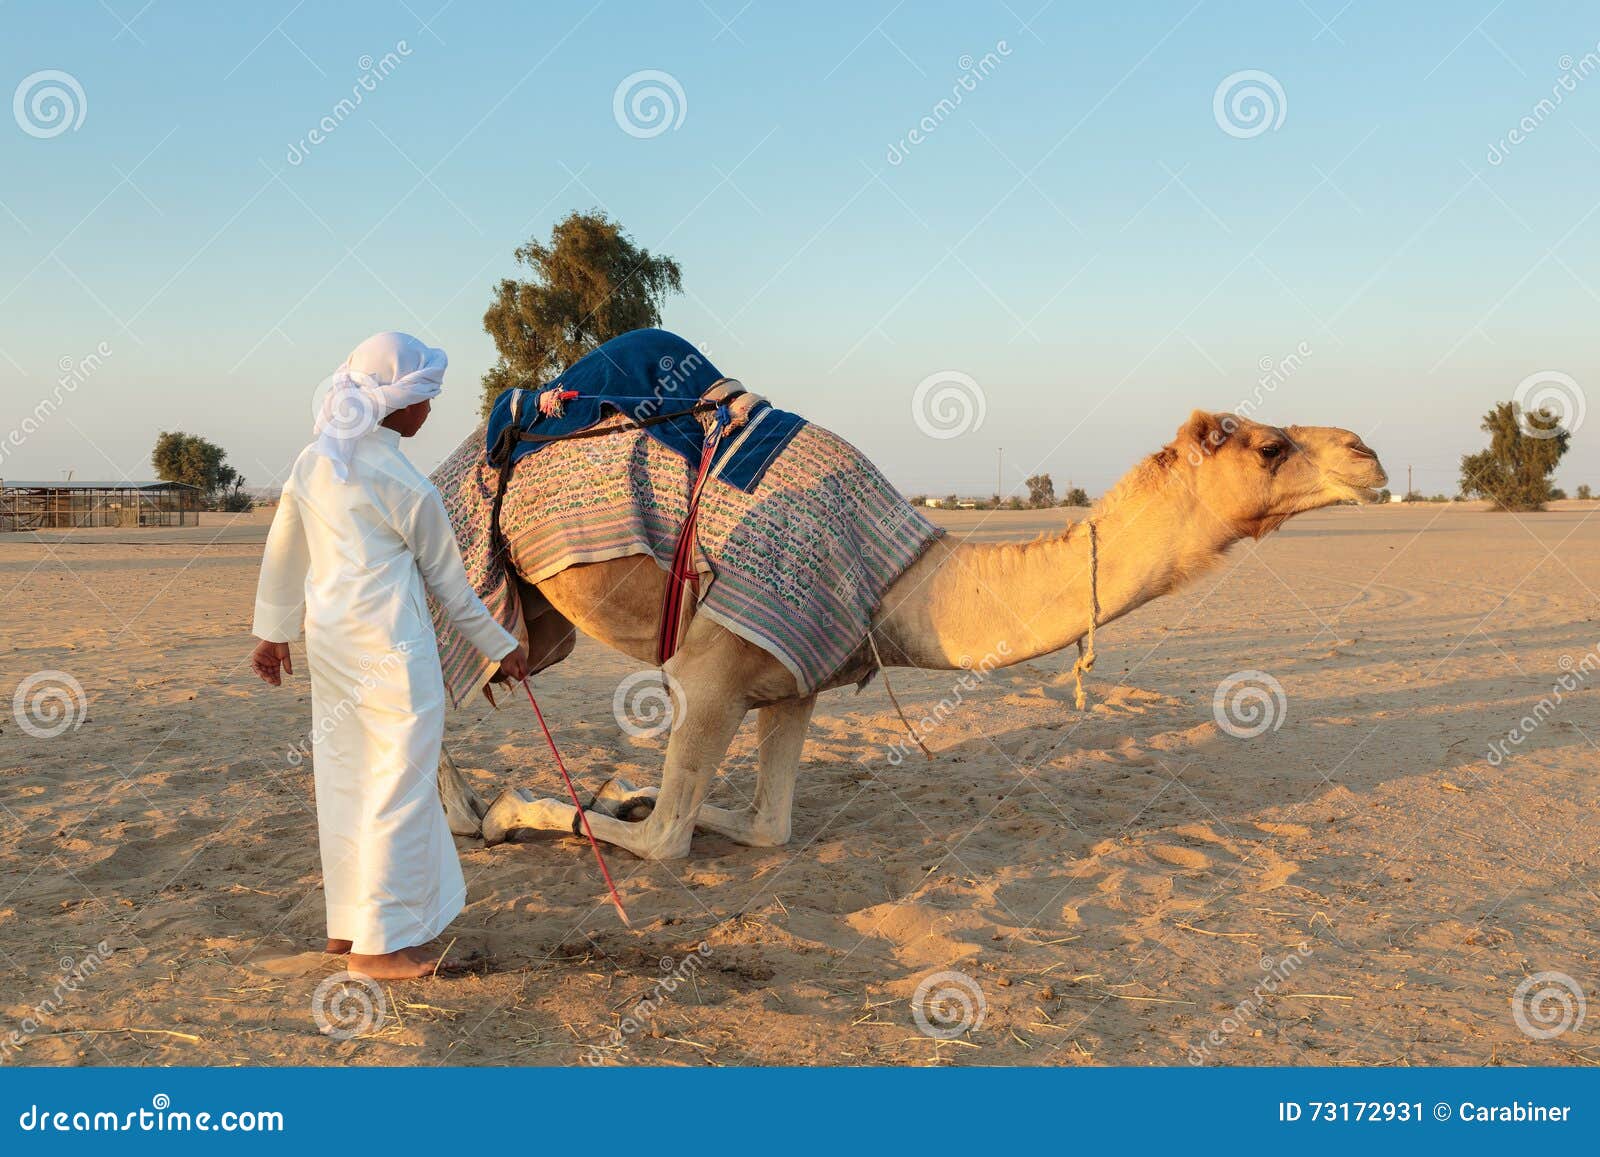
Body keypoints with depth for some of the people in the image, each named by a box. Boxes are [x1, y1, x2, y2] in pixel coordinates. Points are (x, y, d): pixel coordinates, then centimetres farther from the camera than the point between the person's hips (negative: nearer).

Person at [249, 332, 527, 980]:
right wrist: (500, 648, 11)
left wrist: (273, 630, 24)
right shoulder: (406, 486, -11)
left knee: (345, 778, 15)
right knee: (399, 781, -2)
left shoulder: (313, 461, 8)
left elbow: (283, 552, 14)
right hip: (388, 644, -8)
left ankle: (347, 924, 25)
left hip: (328, 635, 8)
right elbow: (448, 581, -1)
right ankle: (382, 943, 2)